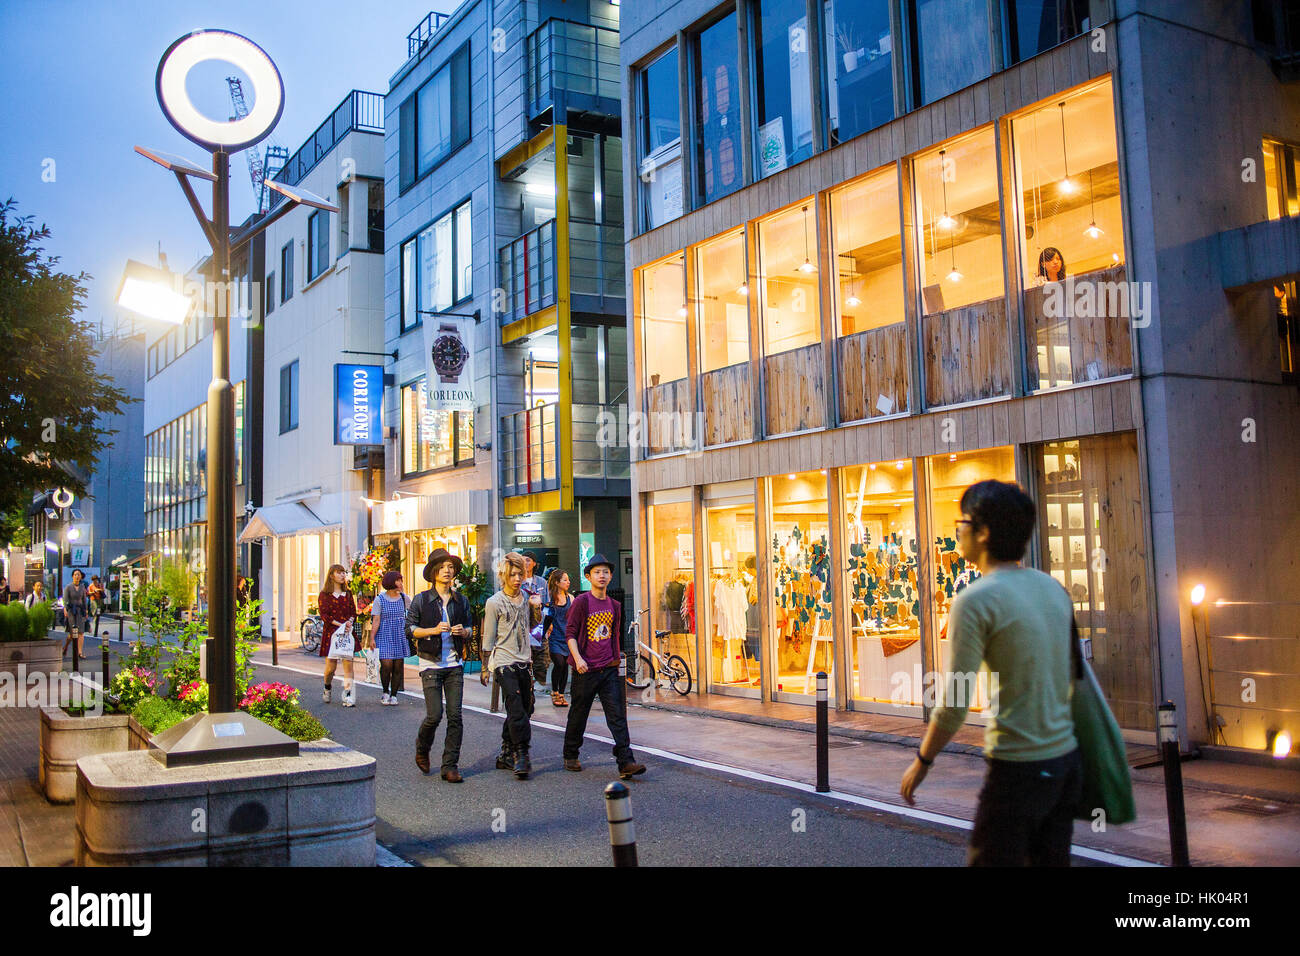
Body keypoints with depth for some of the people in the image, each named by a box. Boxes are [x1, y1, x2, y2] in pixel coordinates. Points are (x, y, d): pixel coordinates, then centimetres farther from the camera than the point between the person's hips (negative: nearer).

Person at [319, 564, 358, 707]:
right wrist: (340, 624, -16)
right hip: (331, 632, -2)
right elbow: (323, 615, -6)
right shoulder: (324, 594, 3)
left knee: (348, 663, -8)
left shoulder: (347, 594, 15)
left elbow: (353, 612, 12)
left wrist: (350, 622, -10)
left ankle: (348, 696, -9)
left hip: (347, 632, 3)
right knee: (331, 666, -1)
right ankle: (327, 688, 29)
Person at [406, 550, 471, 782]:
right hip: (431, 664, -3)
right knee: (434, 715, -7)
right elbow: (409, 629, -1)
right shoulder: (421, 600, 0)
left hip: (455, 664, 3)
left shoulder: (460, 600, 10)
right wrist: (433, 630, -15)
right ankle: (422, 749, 24)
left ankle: (450, 767, 4)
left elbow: (469, 627, 19)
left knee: (455, 716, -3)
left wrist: (463, 631, -4)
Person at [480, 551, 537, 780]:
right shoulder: (494, 602, -5)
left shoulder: (526, 597, 9)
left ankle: (506, 756, 21)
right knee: (516, 711, -15)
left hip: (524, 662, 6)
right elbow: (488, 639, -1)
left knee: (524, 709, 9)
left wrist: (536, 606, 6)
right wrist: (486, 668, 1)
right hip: (504, 662, -6)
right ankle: (521, 756, -9)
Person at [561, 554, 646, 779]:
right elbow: (570, 632, -7)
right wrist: (577, 658, -18)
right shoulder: (581, 602, -5)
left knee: (617, 715, -5)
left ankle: (626, 762, -9)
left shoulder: (614, 605, 11)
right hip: (585, 669, -4)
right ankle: (570, 756, 27)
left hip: (609, 669, 4)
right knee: (579, 714, 8)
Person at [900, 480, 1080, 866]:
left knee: (989, 859, 2)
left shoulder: (976, 599, -14)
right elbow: (1069, 672, 15)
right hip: (1065, 756, 7)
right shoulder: (1053, 588, 8)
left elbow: (955, 701, -14)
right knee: (1052, 859, 15)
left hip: (1018, 765, -7)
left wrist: (922, 761, -3)